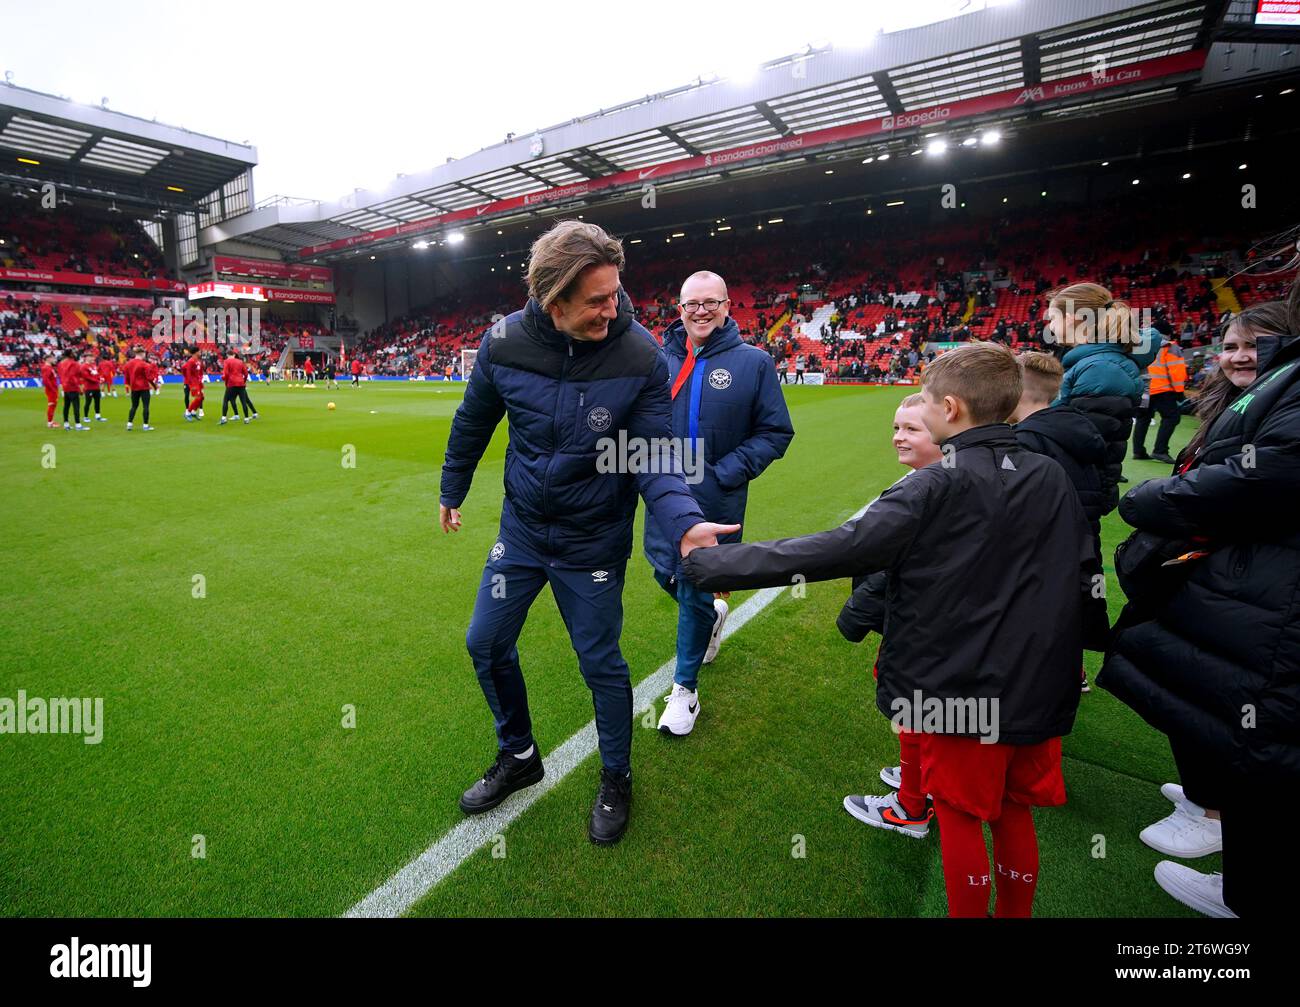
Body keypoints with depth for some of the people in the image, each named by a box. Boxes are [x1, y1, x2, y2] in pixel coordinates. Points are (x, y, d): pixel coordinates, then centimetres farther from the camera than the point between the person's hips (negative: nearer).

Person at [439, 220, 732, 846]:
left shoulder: (641, 357, -20)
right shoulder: (505, 342, -14)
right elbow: (473, 422, 4)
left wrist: (684, 522, -34)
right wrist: (452, 491, 17)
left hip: (594, 539, -3)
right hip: (522, 527, 4)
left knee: (601, 663, 7)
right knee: (486, 643, 13)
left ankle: (616, 780, 35)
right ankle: (518, 757, 39)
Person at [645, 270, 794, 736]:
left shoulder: (753, 361, -5)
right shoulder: (660, 359, 3)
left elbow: (775, 432, -4)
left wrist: (727, 472, -14)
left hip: (713, 504, -4)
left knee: (696, 593, 3)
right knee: (666, 573, 17)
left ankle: (685, 688, 23)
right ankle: (713, 614, 51)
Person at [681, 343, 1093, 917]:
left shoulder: (937, 488, -19)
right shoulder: (1053, 479, -1)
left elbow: (841, 548, -26)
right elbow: (1081, 577, 7)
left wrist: (707, 564, -23)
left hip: (959, 692, -5)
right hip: (1038, 691, 6)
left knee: (960, 817, 14)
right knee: (1015, 813, 23)